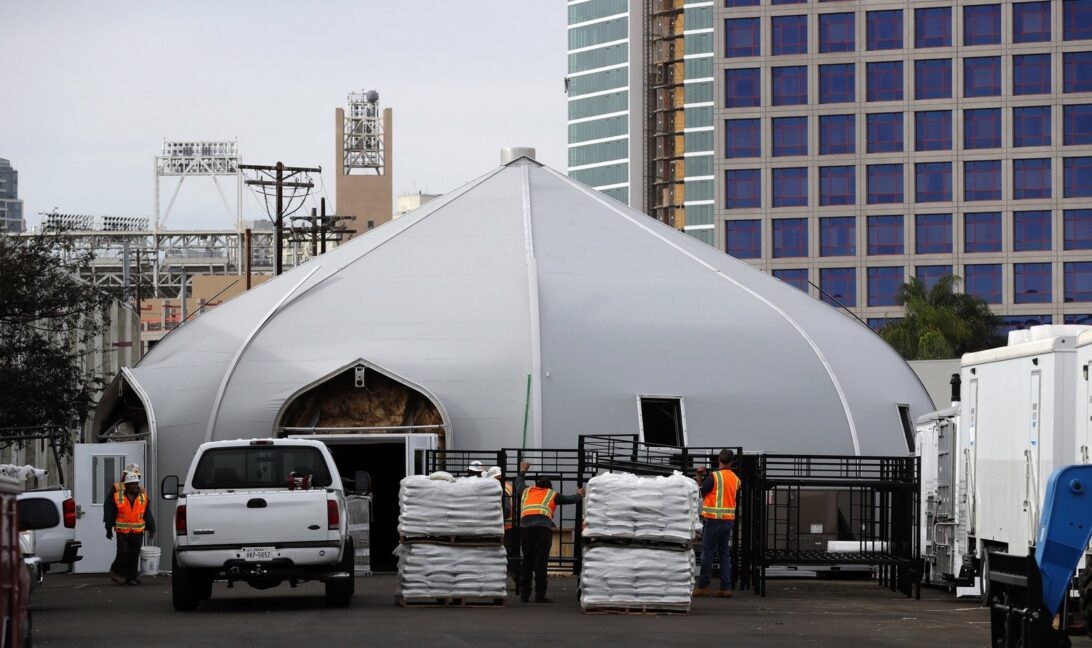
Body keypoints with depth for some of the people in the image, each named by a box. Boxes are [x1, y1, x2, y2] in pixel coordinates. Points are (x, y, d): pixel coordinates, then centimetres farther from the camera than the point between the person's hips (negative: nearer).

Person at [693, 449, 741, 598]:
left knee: (707, 552, 0)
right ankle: (726, 587, 6)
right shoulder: (735, 479, 8)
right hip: (729, 519, 6)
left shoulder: (714, 476, -10)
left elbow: (702, 492, -4)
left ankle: (703, 587, 1)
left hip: (714, 519, -6)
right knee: (724, 553, 10)